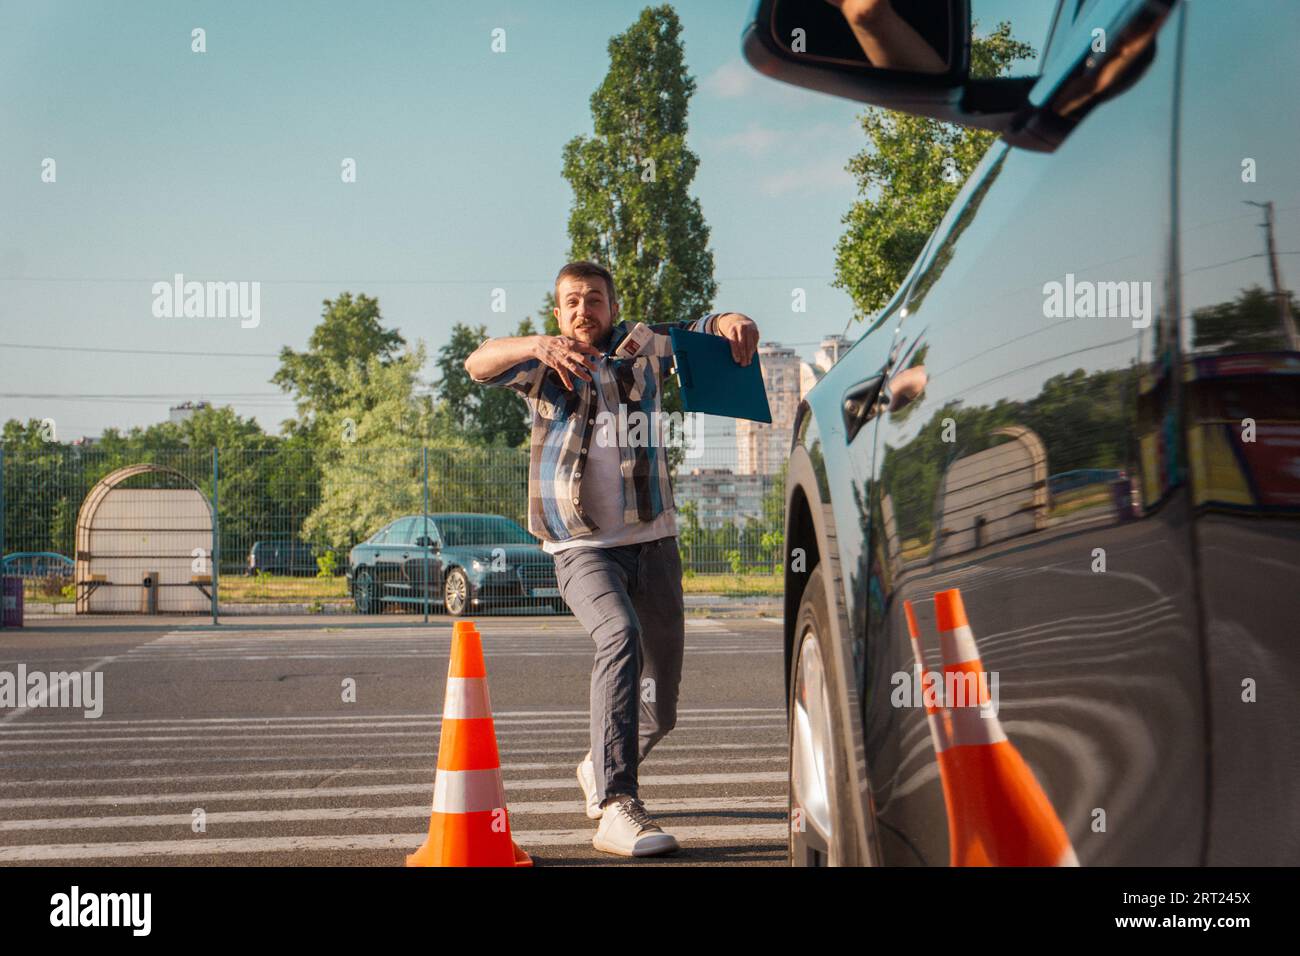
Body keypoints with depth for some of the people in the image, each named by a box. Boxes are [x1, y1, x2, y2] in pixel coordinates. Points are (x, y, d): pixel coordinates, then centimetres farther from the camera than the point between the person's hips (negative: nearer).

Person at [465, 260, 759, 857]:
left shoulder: (641, 348, 9)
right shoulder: (544, 367, 3)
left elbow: (702, 329, 9)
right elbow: (478, 365, -14)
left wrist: (733, 321, -17)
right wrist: (537, 346, -35)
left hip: (653, 543, 4)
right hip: (582, 549, -3)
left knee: (660, 712, 9)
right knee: (621, 635, -34)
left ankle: (599, 768, 40)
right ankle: (614, 809, -37)